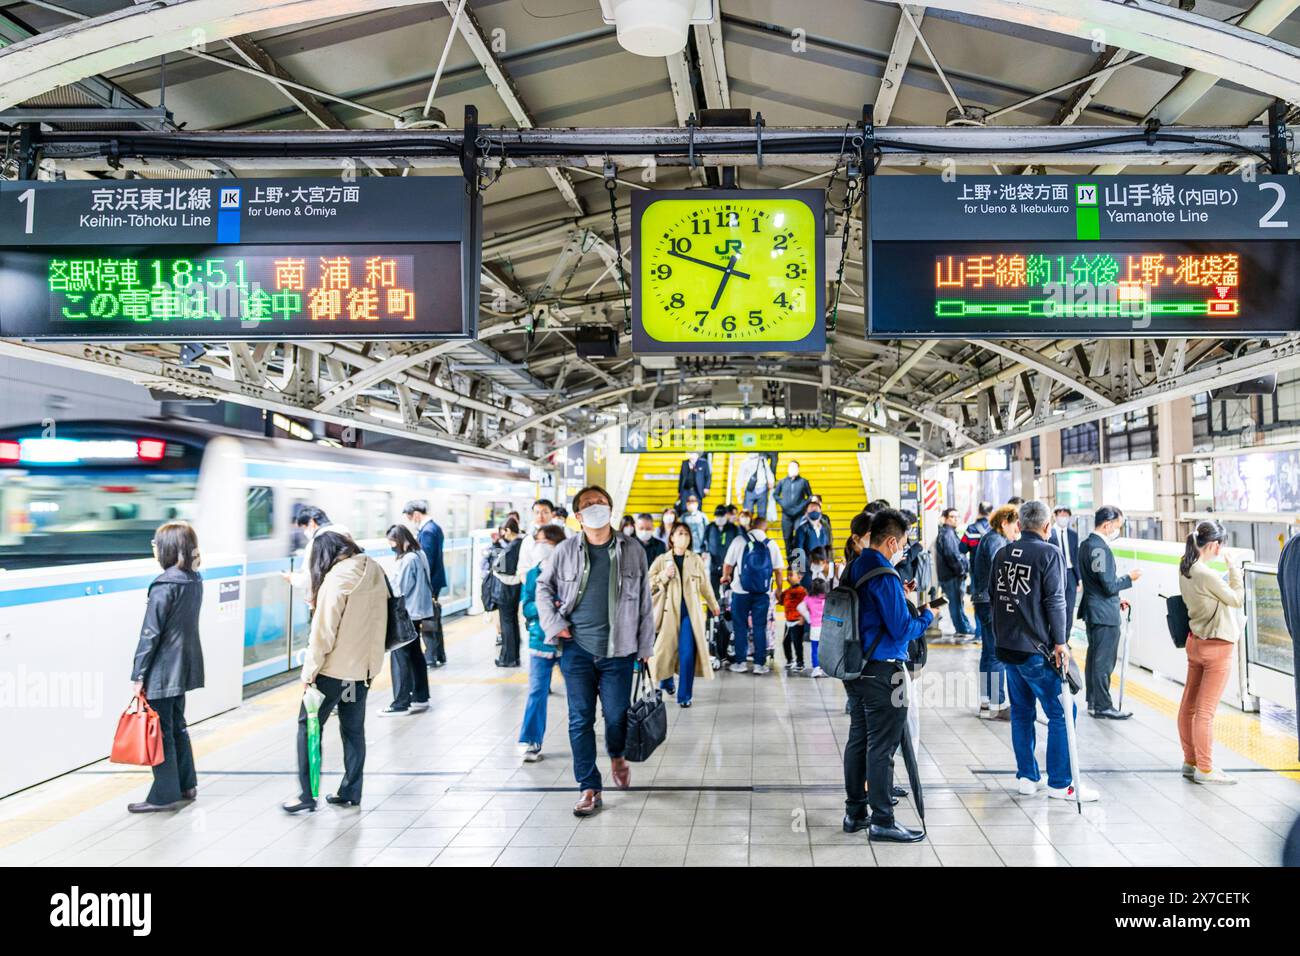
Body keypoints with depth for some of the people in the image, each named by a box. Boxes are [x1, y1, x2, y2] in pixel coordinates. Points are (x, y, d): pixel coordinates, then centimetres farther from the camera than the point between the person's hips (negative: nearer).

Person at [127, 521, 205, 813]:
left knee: (160, 731, 1)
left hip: (163, 669, -8)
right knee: (177, 725, 18)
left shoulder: (164, 586, -19)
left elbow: (151, 633, -17)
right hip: (184, 665, 8)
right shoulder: (195, 580, 6)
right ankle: (186, 785, 27)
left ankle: (164, 796, 7)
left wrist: (139, 674, -11)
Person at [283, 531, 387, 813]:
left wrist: (310, 671, -10)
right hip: (363, 666, 7)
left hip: (334, 667, -7)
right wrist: (371, 658, 17)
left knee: (308, 726, 5)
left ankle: (307, 796, 6)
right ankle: (350, 793, 21)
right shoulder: (374, 571, 4)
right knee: (354, 729, 15)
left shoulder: (337, 578, -17)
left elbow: (323, 631, -17)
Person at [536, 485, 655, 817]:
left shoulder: (632, 552, 1)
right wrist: (554, 624, 2)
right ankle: (589, 789, 14)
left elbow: (644, 602, 5)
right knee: (580, 720, 3)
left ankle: (617, 757, 39)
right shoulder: (565, 551, 1)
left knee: (616, 715, 5)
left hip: (618, 651, 0)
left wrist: (645, 646, 5)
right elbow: (544, 586, 14)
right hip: (576, 649, 1)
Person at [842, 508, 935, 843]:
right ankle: (882, 821, 6)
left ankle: (854, 812, 24)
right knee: (881, 748, -1)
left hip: (855, 669, 9)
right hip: (882, 671, -9)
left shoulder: (853, 569, 8)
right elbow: (903, 630, -18)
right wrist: (926, 616, -2)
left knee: (858, 740, 15)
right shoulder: (885, 577, -19)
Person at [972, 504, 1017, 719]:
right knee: (997, 654, -7)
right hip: (992, 603, -11)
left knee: (988, 652, 16)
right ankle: (996, 704, -4)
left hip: (984, 602, 11)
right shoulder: (996, 540, -14)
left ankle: (986, 700, 24)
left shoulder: (989, 537, 17)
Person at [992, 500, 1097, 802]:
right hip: (1036, 651, -7)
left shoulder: (1002, 554, 10)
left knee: (1021, 711, 14)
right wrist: (1060, 642, -10)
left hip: (1007, 647, 7)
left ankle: (1027, 777, 20)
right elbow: (1055, 601, -15)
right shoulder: (1049, 553, -10)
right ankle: (1060, 783, 4)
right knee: (1061, 714, 1)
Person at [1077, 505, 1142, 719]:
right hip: (1105, 614, -10)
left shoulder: (1085, 545, 10)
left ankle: (1093, 701, 26)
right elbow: (1109, 585, -21)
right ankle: (1102, 706, 4)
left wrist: (1115, 600, 20)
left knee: (1094, 657, 17)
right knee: (1104, 661, -2)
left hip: (1092, 611, 10)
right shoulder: (1101, 549, -21)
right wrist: (1130, 578, -5)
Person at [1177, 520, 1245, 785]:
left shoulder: (1185, 568, 1)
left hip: (1195, 642, 9)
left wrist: (1227, 573, 2)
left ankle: (1190, 762, 23)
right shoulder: (1207, 574, -24)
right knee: (1205, 711, -1)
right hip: (1217, 647, -9)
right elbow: (1237, 600, -10)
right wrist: (1234, 568, -5)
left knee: (1188, 705, 13)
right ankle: (1205, 770, 7)